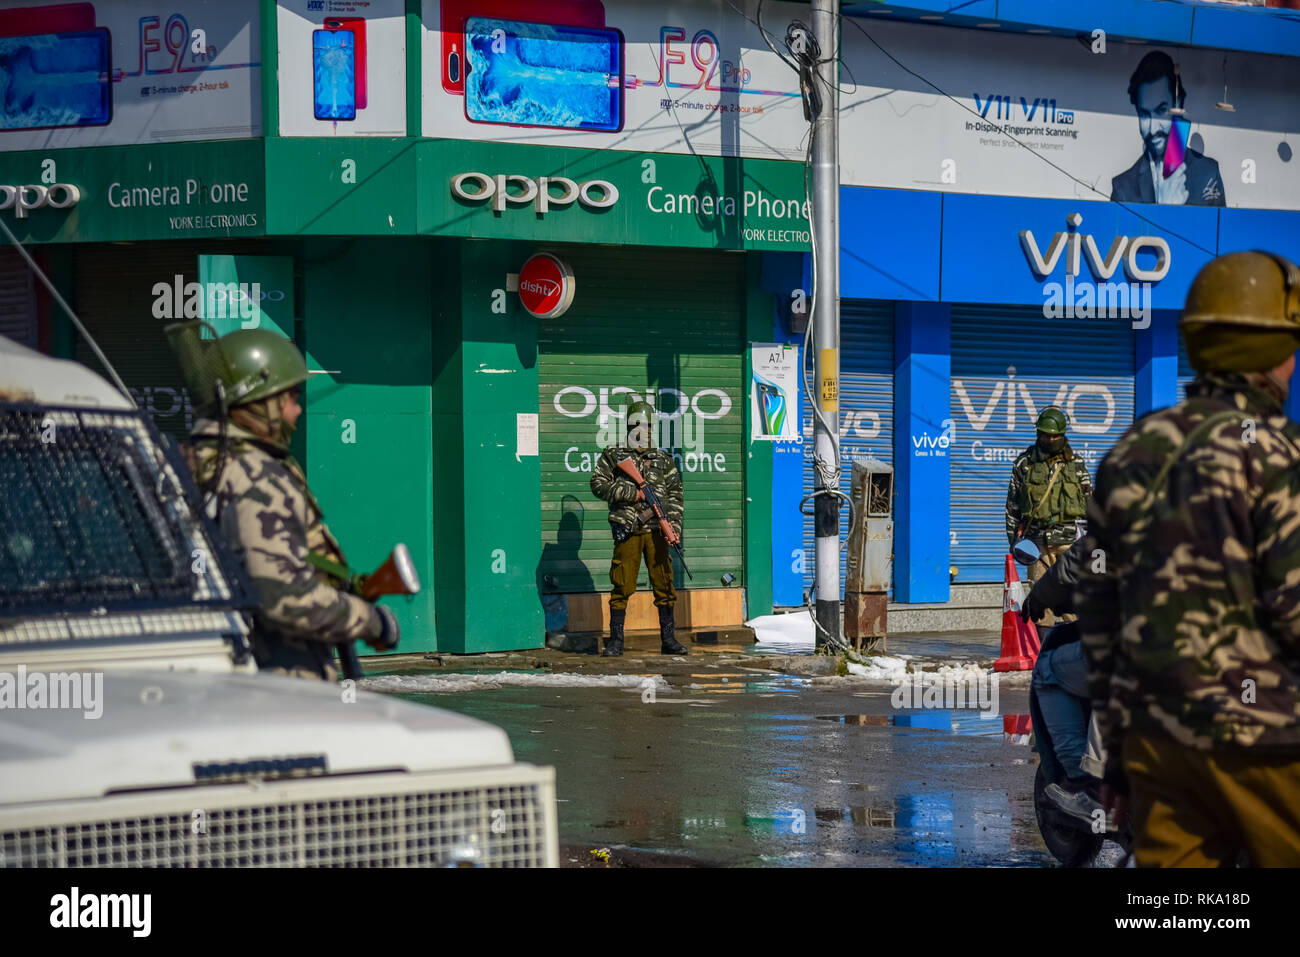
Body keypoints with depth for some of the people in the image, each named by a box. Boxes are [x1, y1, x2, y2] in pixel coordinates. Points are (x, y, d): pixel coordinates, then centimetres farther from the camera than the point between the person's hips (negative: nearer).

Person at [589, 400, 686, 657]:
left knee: (664, 584, 3)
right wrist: (629, 492, -9)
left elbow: (675, 494, 12)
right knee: (622, 586, -2)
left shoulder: (664, 460, 14)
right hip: (627, 530, -3)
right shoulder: (613, 456, 7)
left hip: (657, 530, 3)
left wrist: (674, 525, 0)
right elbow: (598, 484, 1)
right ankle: (615, 641, 4)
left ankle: (668, 639, 11)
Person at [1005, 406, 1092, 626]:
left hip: (1068, 539, 0)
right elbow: (1012, 502, 11)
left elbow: (1089, 500, 14)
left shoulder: (1075, 463, 9)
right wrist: (1013, 536, 7)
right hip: (1037, 539, 0)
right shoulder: (1025, 462, 7)